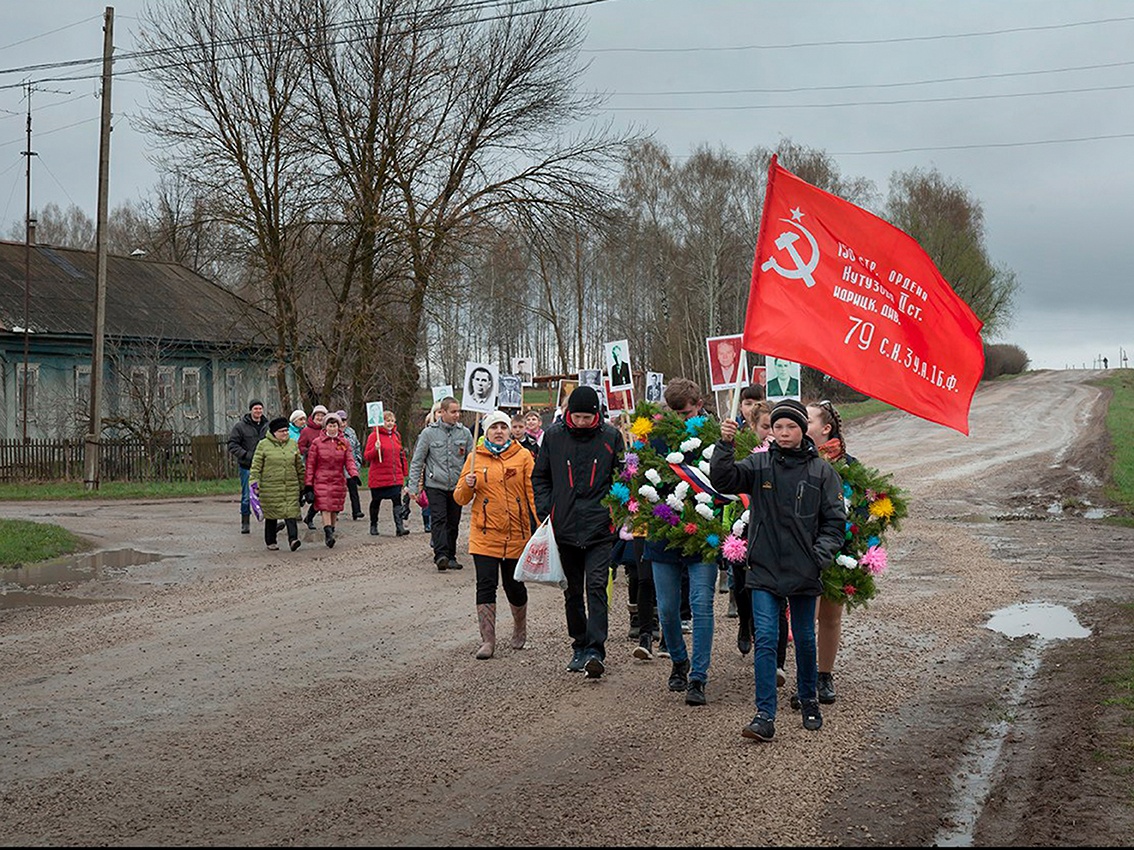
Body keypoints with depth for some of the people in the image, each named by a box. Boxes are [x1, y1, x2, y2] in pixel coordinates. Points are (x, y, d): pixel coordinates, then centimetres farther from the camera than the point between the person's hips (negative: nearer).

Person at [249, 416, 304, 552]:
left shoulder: (293, 444, 10)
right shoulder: (263, 445, -1)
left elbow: (299, 466, 17)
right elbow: (256, 466, -2)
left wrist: (302, 484, 19)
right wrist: (255, 483, -10)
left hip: (291, 486, 2)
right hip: (270, 487, -2)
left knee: (291, 512, -9)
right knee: (271, 515, 6)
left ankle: (293, 539, -15)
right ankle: (271, 542, 17)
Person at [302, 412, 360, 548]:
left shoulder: (344, 443, 7)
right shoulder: (316, 443, 1)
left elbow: (349, 461, 1)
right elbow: (310, 464, 3)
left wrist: (354, 474, -19)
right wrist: (308, 484, -2)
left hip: (338, 481, 3)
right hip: (321, 480, -3)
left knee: (335, 509, 7)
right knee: (325, 507, -15)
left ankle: (330, 532, 23)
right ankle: (328, 533, -22)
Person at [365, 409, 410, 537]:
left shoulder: (396, 435, 10)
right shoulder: (374, 436, -7)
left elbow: (401, 455, 18)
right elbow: (366, 456, -9)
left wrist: (404, 473, 18)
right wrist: (375, 449, -28)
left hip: (396, 477, 3)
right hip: (378, 477, -3)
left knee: (397, 501, -10)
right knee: (376, 501, 11)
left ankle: (400, 527, -15)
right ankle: (373, 526, 29)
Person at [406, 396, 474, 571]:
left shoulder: (465, 433, 5)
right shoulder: (429, 432, -2)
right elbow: (417, 461, 2)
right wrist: (413, 486, -3)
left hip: (457, 485, 3)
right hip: (435, 485, -3)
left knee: (453, 523, 7)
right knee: (438, 519, -14)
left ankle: (450, 556, 16)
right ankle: (441, 555, -22)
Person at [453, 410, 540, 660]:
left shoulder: (523, 456, 2)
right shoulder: (475, 458, 5)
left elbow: (533, 491, 0)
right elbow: (460, 498, 8)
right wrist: (468, 485, -14)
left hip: (516, 534, 0)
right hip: (484, 534, 1)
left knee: (514, 585, 10)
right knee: (486, 586, -6)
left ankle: (520, 629, 34)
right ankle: (487, 640, -1)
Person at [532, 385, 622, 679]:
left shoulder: (611, 437, 0)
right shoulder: (554, 436, 3)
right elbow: (540, 477, 11)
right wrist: (545, 512, 1)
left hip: (600, 529, -2)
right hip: (565, 527, 3)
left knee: (596, 587, -12)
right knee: (573, 591, 12)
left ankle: (595, 650, -14)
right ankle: (580, 646, 24)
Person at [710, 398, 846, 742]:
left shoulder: (821, 471, 1)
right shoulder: (758, 464, 2)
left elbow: (835, 520, 3)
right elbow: (723, 480, -11)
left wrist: (820, 553, -9)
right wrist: (725, 444, -25)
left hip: (803, 572, 0)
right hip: (764, 569, 0)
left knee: (805, 640, 14)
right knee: (766, 639, -7)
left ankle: (808, 701, 35)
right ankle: (765, 715, -7)